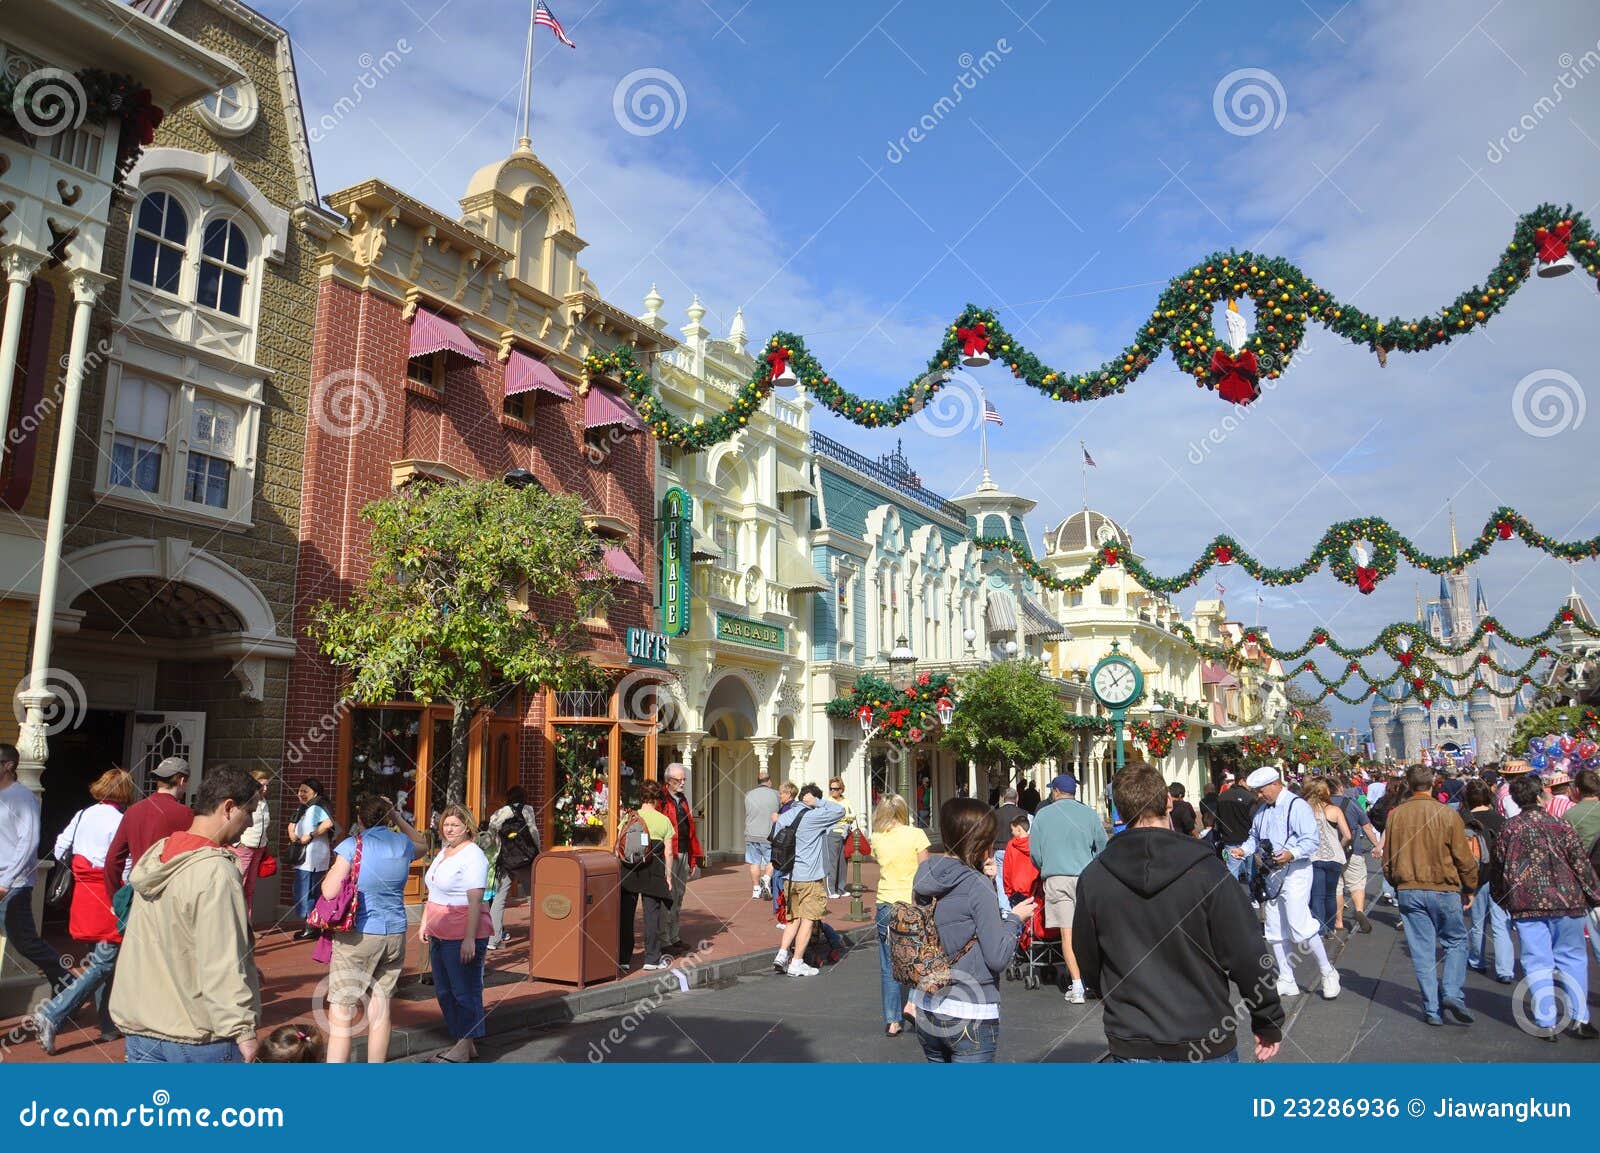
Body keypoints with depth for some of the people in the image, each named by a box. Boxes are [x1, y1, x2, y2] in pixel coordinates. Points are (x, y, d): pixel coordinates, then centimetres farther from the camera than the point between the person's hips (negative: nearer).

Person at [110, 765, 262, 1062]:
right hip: (198, 1036, -8)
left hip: (140, 1028, 8)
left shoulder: (156, 854, 6)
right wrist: (243, 1031, -19)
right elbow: (223, 967, -23)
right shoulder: (216, 873, -22)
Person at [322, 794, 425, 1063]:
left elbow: (329, 892, -11)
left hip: (357, 935, -5)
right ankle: (377, 1062, 20)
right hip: (394, 933, 5)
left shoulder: (352, 845, -9)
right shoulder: (403, 845, 5)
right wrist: (397, 817, 24)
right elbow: (422, 843, 30)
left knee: (341, 1011, 0)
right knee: (380, 1007, 12)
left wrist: (332, 870, 8)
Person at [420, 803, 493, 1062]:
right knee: (444, 991, 15)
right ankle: (462, 1044, 26)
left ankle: (465, 1046, 10)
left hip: (462, 937, -10)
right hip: (439, 934, 10)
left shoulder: (473, 856, -15)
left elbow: (475, 900, -20)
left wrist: (470, 939, -24)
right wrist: (425, 922, 18)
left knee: (464, 992, 0)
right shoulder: (444, 852, 13)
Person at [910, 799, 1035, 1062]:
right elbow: (998, 958, -15)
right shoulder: (977, 886, -16)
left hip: (926, 1010, 7)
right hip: (969, 1016, -6)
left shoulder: (924, 878, 3)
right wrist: (1014, 918, 0)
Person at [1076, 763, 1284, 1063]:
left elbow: (1089, 962, 3)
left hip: (1129, 1044, 2)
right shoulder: (1206, 870, -15)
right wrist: (1269, 1023, 5)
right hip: (1206, 1039, -1)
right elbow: (1247, 956, -10)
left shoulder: (1093, 877, -8)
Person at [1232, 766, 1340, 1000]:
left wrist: (1291, 854, -31)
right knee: (1276, 931, 10)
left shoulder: (1298, 806, -11)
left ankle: (1328, 972, 8)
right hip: (1271, 875, 8)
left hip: (1294, 873, -8)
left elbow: (1311, 840, -16)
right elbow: (1255, 838, 23)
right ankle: (1287, 982, 20)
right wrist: (1244, 849, 4)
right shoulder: (1262, 811, 15)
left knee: (1300, 926, -13)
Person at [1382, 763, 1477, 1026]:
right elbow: (1464, 857, -4)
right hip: (1444, 890, -2)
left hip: (1408, 892, 2)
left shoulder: (1395, 815, 0)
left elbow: (1387, 858, 7)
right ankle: (1452, 993, -1)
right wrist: (1469, 889, 11)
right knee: (1456, 941, 15)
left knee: (1422, 950, 8)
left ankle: (1432, 1009, 11)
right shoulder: (1447, 814, -9)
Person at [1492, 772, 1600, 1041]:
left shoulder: (1508, 830, 1)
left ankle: (1547, 1024, 6)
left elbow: (1499, 869, 7)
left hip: (1526, 905, 1)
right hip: (1566, 901, 0)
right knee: (1572, 959, 13)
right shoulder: (1560, 826, -5)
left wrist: (1501, 898, 20)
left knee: (1537, 963, 5)